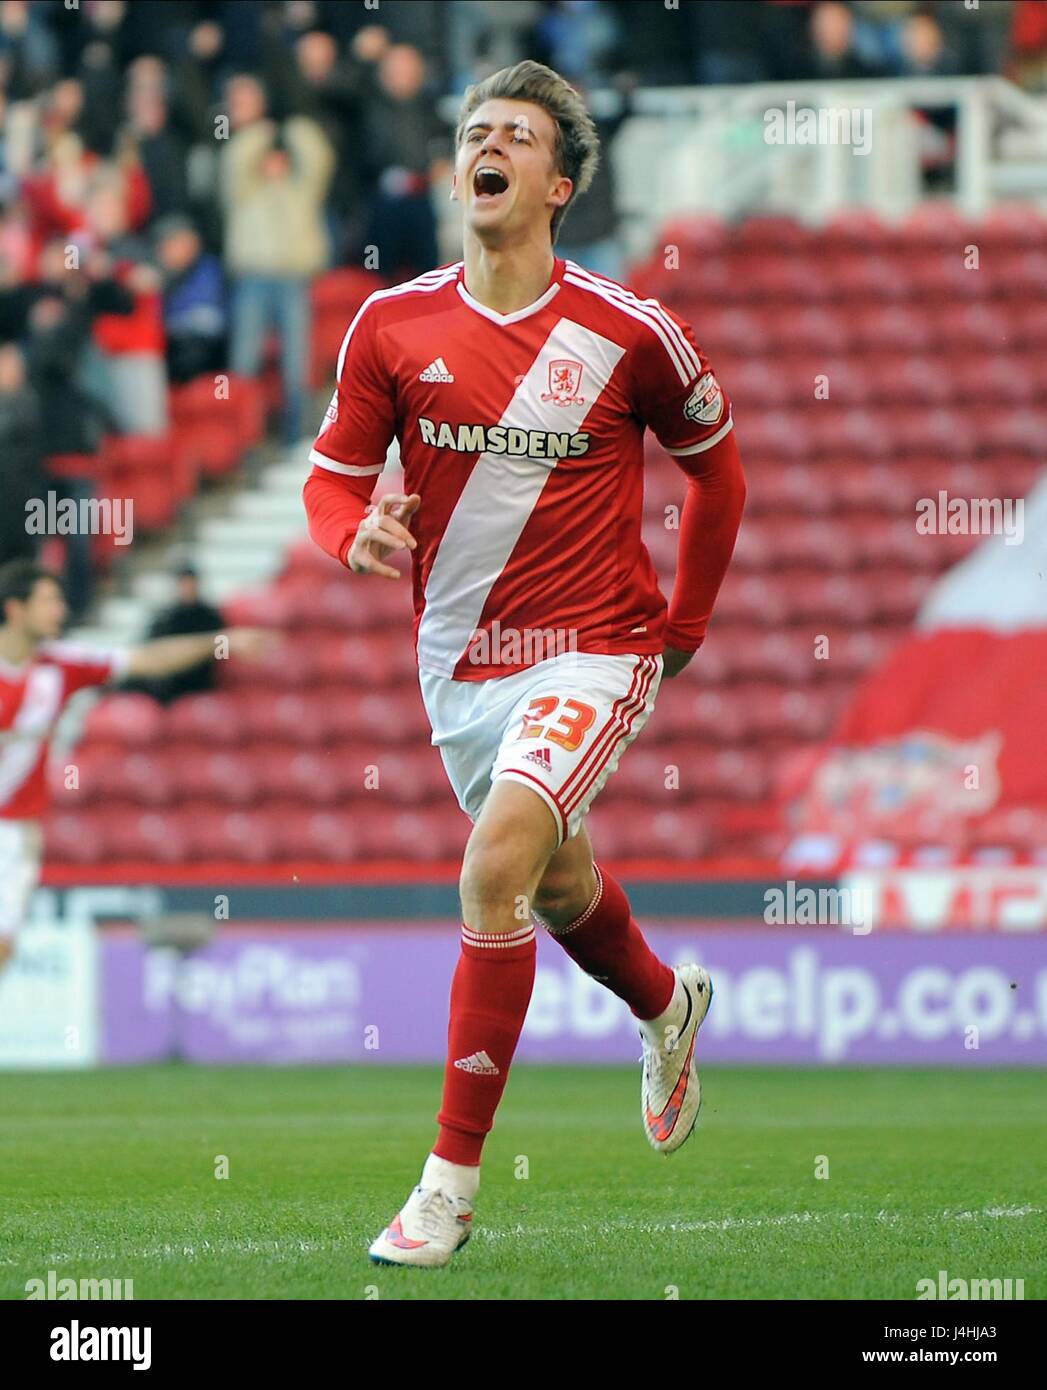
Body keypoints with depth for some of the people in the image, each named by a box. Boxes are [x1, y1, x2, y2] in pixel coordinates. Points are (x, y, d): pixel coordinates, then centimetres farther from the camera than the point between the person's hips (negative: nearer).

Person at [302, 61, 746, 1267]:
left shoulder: (630, 335, -9)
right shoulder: (395, 326, -4)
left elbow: (714, 466, 7)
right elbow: (333, 475, 4)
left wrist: (681, 630, 11)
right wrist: (359, 535, -19)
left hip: (593, 647, -4)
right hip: (458, 656, 5)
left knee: (498, 863, -25)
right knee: (558, 888, 22)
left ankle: (451, 1181, -20)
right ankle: (665, 1007, 58)